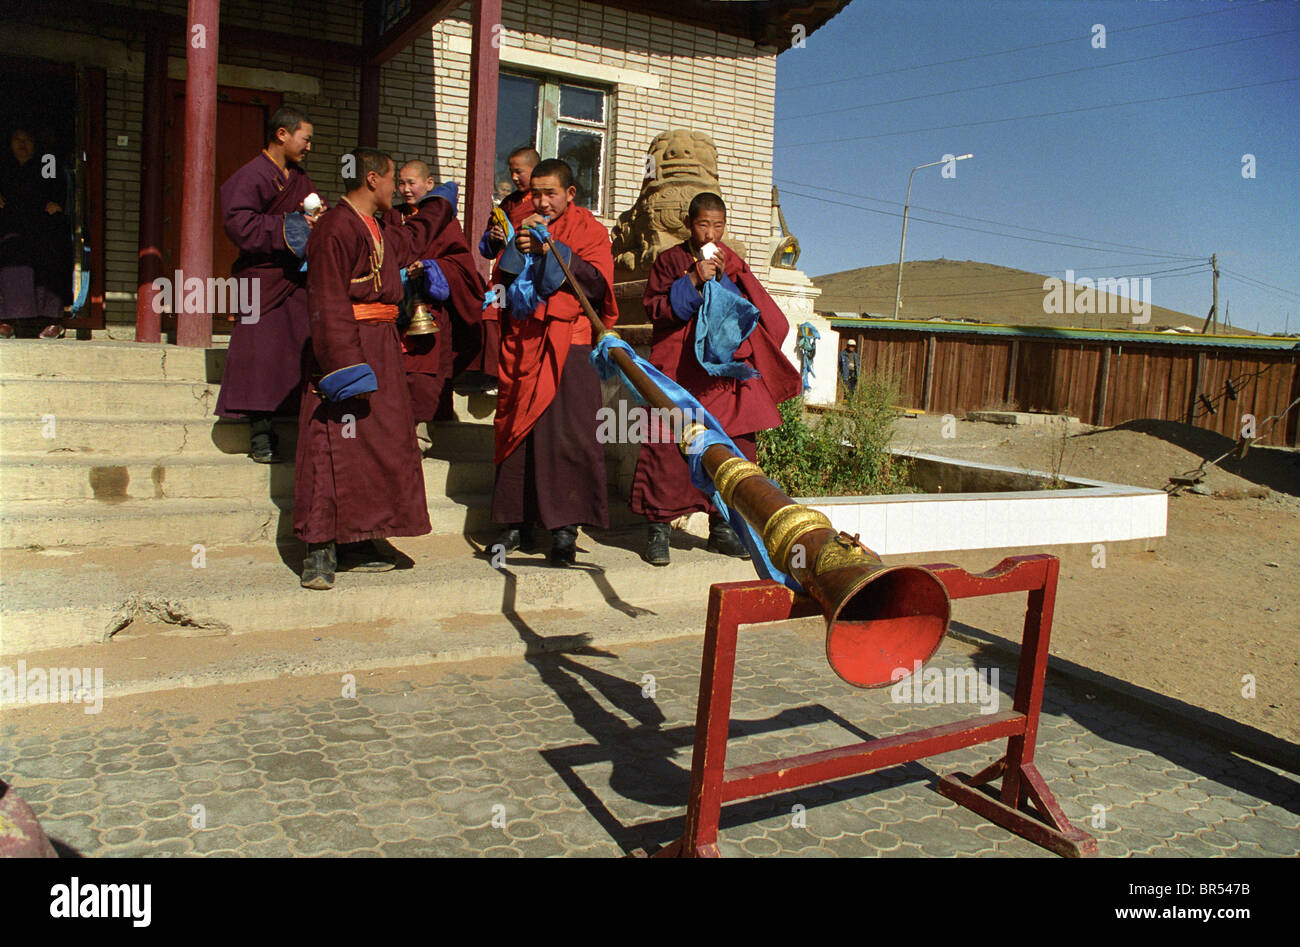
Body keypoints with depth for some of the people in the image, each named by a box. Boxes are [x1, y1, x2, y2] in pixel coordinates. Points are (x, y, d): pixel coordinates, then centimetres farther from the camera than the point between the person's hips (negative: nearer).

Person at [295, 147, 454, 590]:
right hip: (348, 348, -10)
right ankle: (320, 550, -6)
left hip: (380, 348, 10)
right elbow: (328, 304, -20)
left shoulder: (379, 231, 17)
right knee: (335, 450, -10)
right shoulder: (335, 228, -13)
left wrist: (437, 206, 56)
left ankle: (357, 542, 19)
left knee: (378, 445, 11)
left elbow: (409, 239, 42)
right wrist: (343, 364, -27)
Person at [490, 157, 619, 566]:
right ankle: (518, 522, 10)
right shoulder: (525, 227, 19)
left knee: (565, 429, -10)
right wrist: (518, 247, -5)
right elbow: (501, 281, 12)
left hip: (568, 344, -4)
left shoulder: (589, 230, 5)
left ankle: (565, 526, -5)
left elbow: (598, 284, -9)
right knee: (518, 425, 2)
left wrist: (552, 250, -13)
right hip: (522, 342, 5)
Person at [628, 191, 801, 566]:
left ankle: (722, 527, 11)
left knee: (734, 444, -1)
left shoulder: (732, 263, 14)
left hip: (724, 370, 3)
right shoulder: (670, 260, 7)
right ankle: (658, 525, -1)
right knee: (669, 444, -10)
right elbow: (654, 307, -4)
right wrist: (694, 280, -12)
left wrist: (722, 279, -7)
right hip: (679, 369, -3)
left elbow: (752, 310, 6)